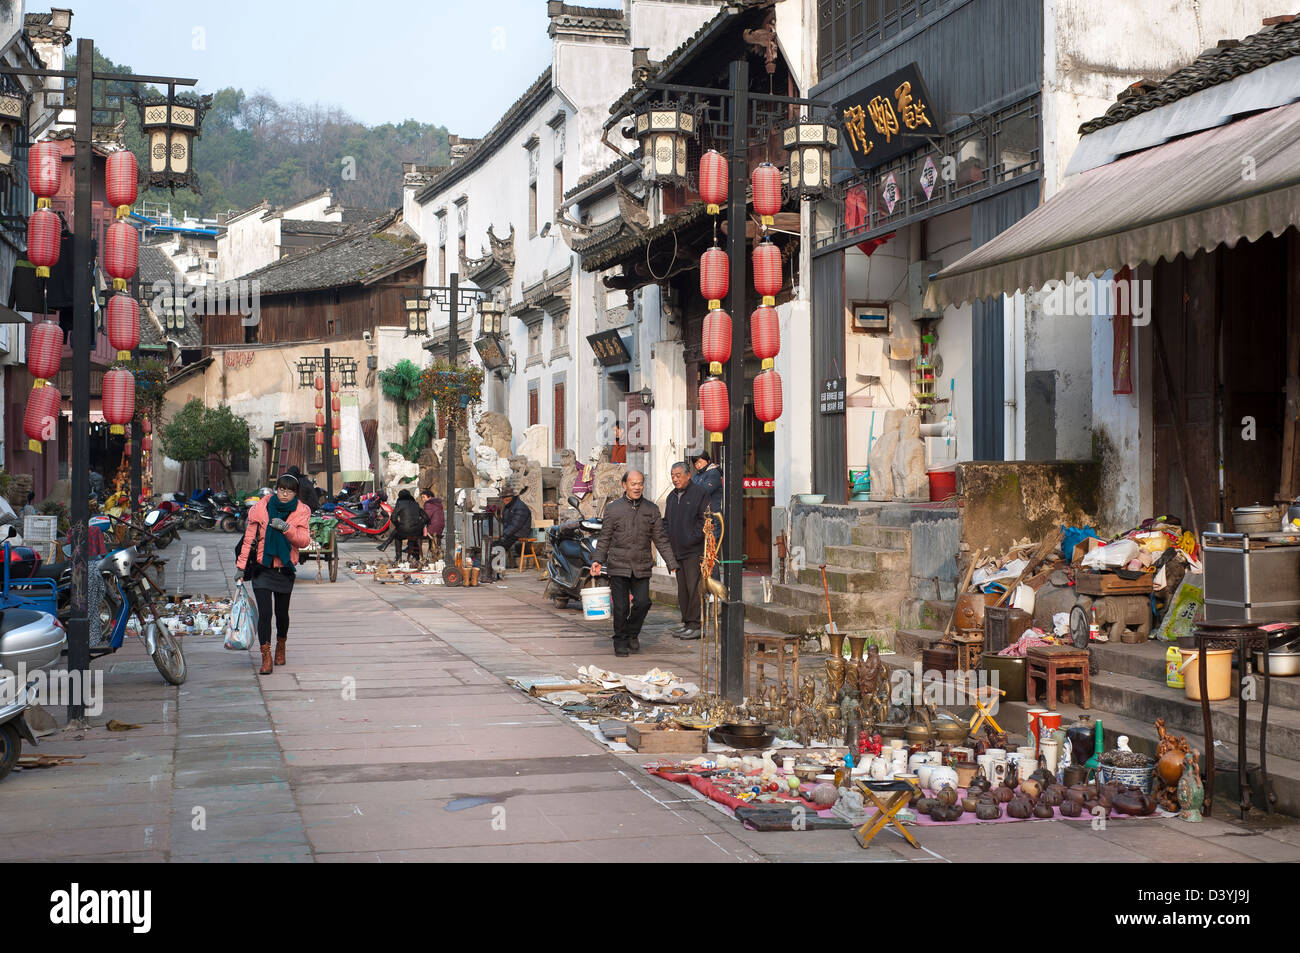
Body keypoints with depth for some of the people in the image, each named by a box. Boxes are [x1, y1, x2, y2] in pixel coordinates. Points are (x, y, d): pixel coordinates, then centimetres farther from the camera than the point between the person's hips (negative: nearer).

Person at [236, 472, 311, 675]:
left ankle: (281, 645, 38)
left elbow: (304, 540, -9)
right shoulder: (261, 507, -3)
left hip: (285, 569, 1)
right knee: (264, 612, -11)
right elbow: (249, 538, 2)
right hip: (262, 568, -1)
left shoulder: (301, 511, -1)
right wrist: (241, 566, 2)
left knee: (282, 612, 11)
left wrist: (286, 528, -26)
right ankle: (266, 657, -8)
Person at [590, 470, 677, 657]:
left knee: (642, 603, -7)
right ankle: (621, 642, 15)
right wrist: (598, 560, -4)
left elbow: (661, 539, 11)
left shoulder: (652, 509, 9)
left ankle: (632, 633, 19)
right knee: (621, 607, -2)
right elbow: (604, 538, 7)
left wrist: (672, 563, 5)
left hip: (642, 568, 2)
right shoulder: (613, 509, 4)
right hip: (619, 566, -1)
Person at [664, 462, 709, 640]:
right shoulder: (672, 496, 19)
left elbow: (705, 519, -10)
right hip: (677, 551, 8)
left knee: (694, 588, -9)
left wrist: (693, 538, -15)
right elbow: (667, 521, 27)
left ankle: (695, 624, -6)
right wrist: (669, 539, 11)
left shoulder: (699, 493, -5)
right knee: (682, 589, 10)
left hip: (694, 551, -8)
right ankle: (686, 623, 16)